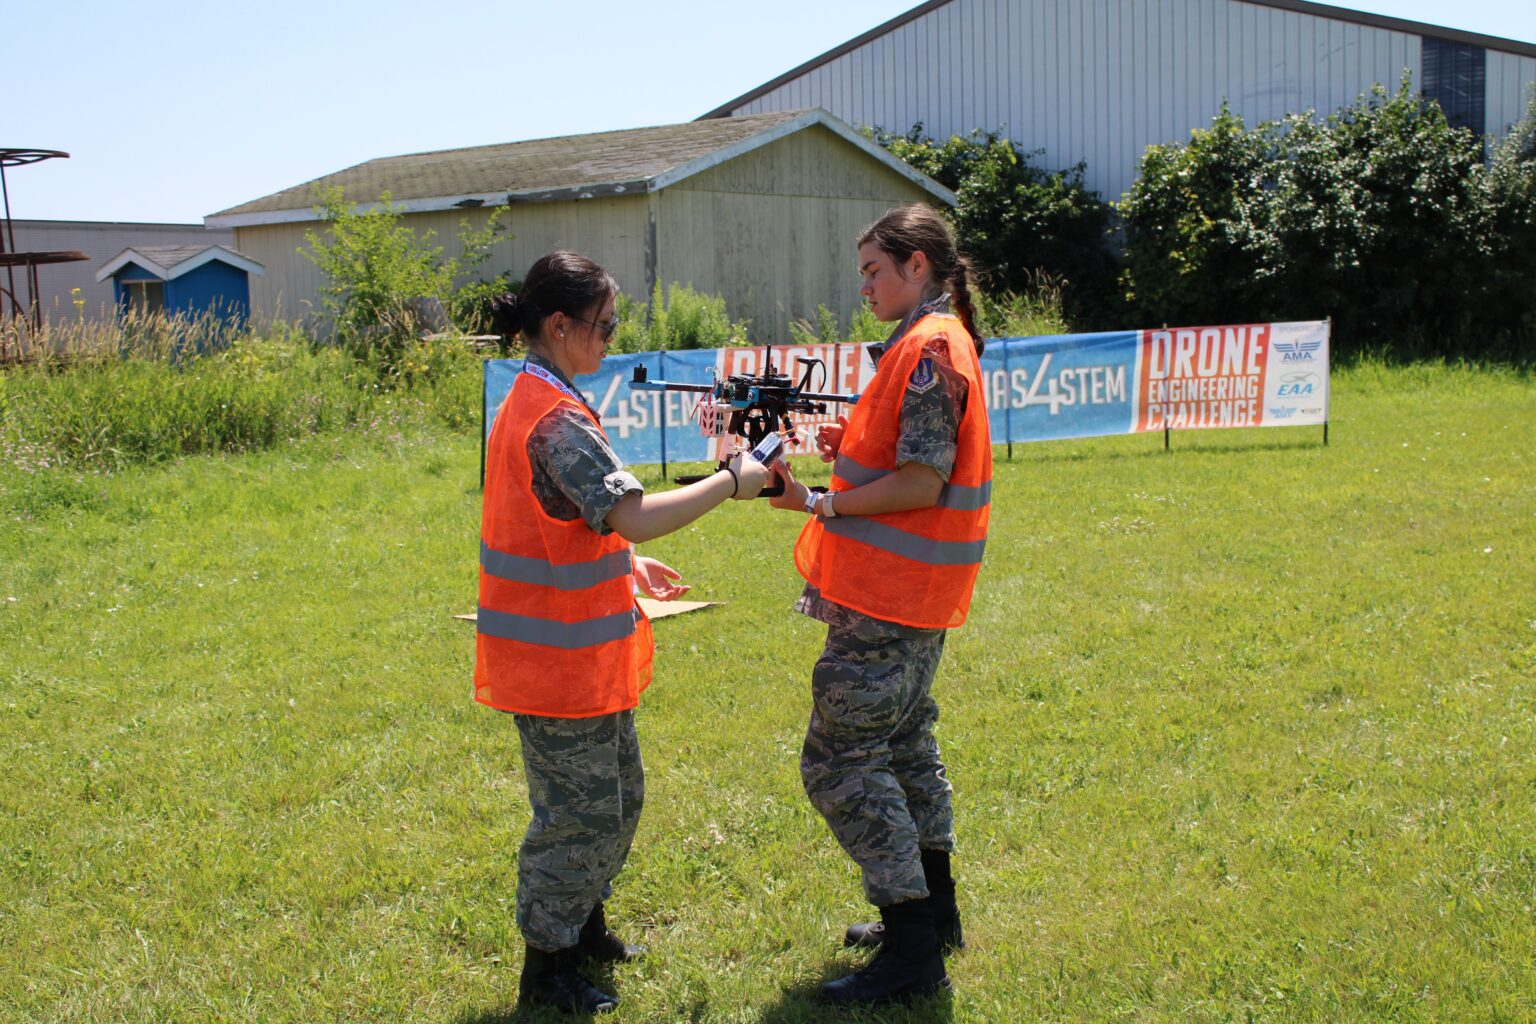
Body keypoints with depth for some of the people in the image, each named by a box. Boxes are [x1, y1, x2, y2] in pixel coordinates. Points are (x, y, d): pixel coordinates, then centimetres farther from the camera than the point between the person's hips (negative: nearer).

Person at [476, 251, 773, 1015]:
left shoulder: (538, 403, 11)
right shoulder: (556, 421, -23)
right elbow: (635, 515, -31)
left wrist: (627, 565, 17)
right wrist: (731, 482, -21)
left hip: (582, 651, 10)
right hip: (558, 656, -10)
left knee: (618, 795, 21)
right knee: (578, 811, 2)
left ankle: (583, 926, 37)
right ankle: (547, 966, 18)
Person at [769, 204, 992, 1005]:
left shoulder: (928, 347, -18)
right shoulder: (937, 341, 14)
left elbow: (922, 484, -23)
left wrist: (821, 504, -18)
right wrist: (848, 446, 5)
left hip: (888, 600, -11)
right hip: (913, 595, 11)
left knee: (838, 763, -6)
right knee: (904, 743, 22)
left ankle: (913, 950, 0)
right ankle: (931, 912, 35)